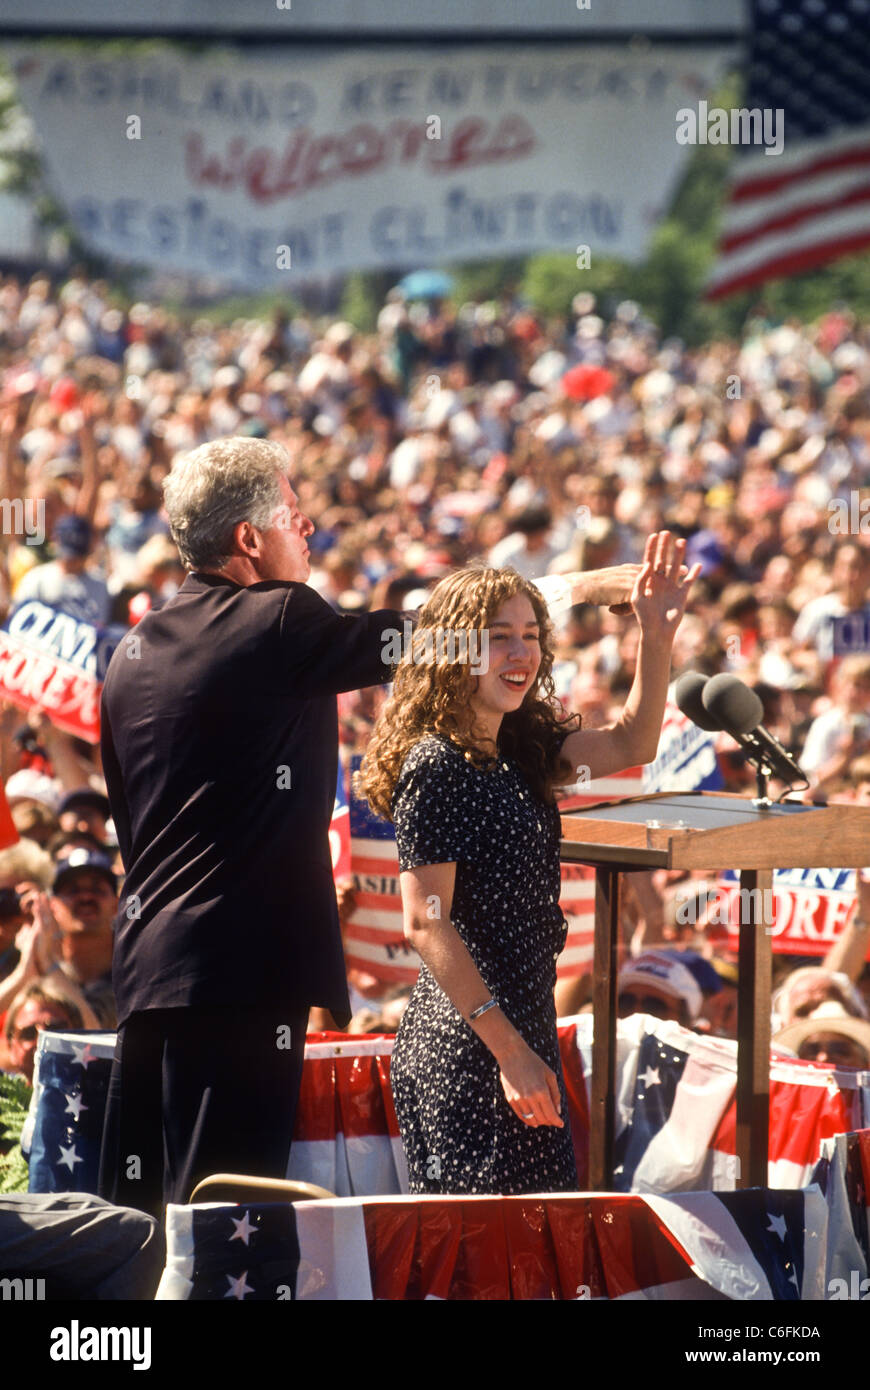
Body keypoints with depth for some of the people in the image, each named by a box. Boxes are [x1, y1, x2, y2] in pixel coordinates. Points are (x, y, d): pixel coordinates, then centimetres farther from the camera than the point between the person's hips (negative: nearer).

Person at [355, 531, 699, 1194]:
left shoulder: (519, 748, 10)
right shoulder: (436, 765, -13)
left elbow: (630, 745, 20)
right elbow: (426, 922, -17)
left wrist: (657, 637, 5)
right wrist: (509, 1051, -19)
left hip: (521, 1033, 9)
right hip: (465, 1049, -9)